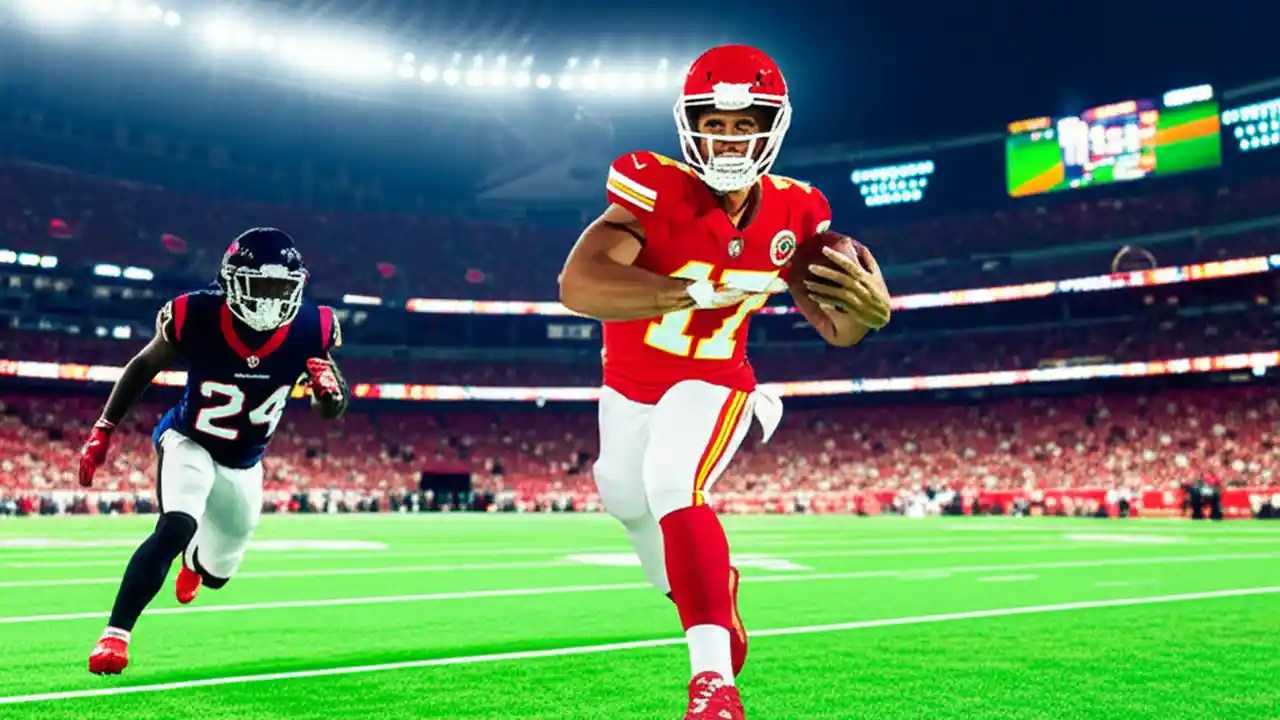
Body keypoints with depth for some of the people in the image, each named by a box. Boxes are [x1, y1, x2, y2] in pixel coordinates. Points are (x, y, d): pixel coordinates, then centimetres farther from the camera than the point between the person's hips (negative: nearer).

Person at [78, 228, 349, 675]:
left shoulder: (309, 330, -22)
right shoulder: (196, 317, -26)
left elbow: (331, 411, -8)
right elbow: (144, 366, -6)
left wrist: (329, 389, -31)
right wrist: (103, 430, -6)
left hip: (244, 463, 3)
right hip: (190, 442, -3)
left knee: (218, 573, 19)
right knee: (177, 527, -33)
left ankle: (194, 563, 57)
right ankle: (115, 636, -22)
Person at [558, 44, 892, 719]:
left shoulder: (793, 213, -15)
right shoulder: (656, 190, -27)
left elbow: (835, 329, -5)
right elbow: (578, 285, -42)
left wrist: (870, 311, -30)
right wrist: (703, 290, -51)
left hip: (711, 382, -2)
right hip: (629, 385, 2)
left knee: (674, 487, -30)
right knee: (630, 501, 22)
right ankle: (712, 594, 54)